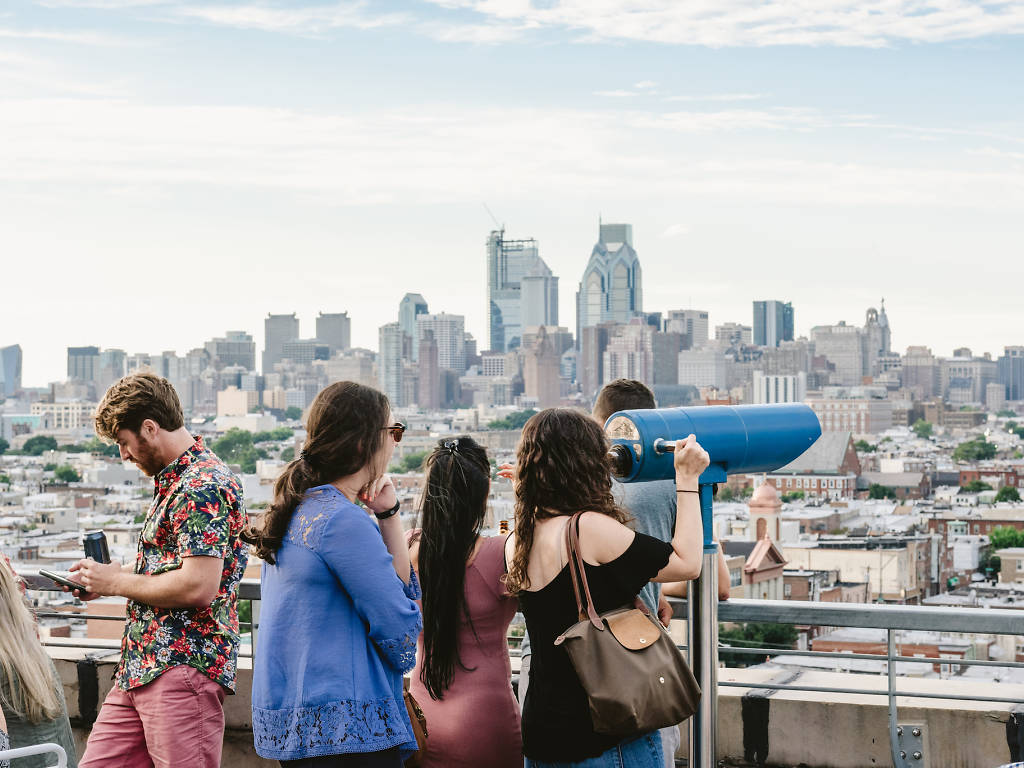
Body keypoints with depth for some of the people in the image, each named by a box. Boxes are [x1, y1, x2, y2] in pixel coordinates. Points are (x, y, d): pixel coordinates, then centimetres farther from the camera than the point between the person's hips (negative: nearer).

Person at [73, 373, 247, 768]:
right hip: (139, 668, 10)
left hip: (184, 668, -10)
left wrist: (117, 582, -10)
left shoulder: (203, 487, -15)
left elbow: (199, 585, -23)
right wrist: (103, 575, 15)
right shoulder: (171, 479, 19)